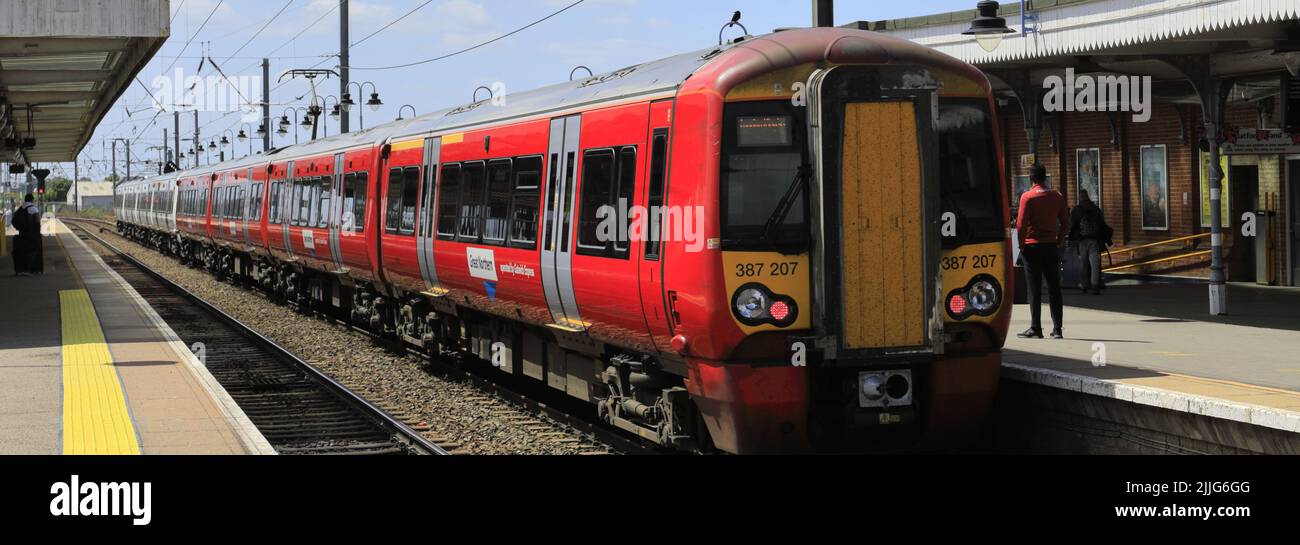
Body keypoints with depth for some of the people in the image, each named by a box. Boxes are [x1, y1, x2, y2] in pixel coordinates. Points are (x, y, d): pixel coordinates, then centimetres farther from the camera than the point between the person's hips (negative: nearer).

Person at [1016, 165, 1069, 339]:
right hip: (1051, 246, 3)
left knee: (1034, 289, 0)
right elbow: (1065, 222, 5)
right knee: (1054, 288, 7)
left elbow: (1021, 224, -13)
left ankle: (1035, 329, 0)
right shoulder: (1057, 196, 4)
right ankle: (1057, 329, 6)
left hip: (1032, 246, -3)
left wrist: (1021, 245, -2)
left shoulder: (1027, 197, -9)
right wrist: (1058, 241, 13)